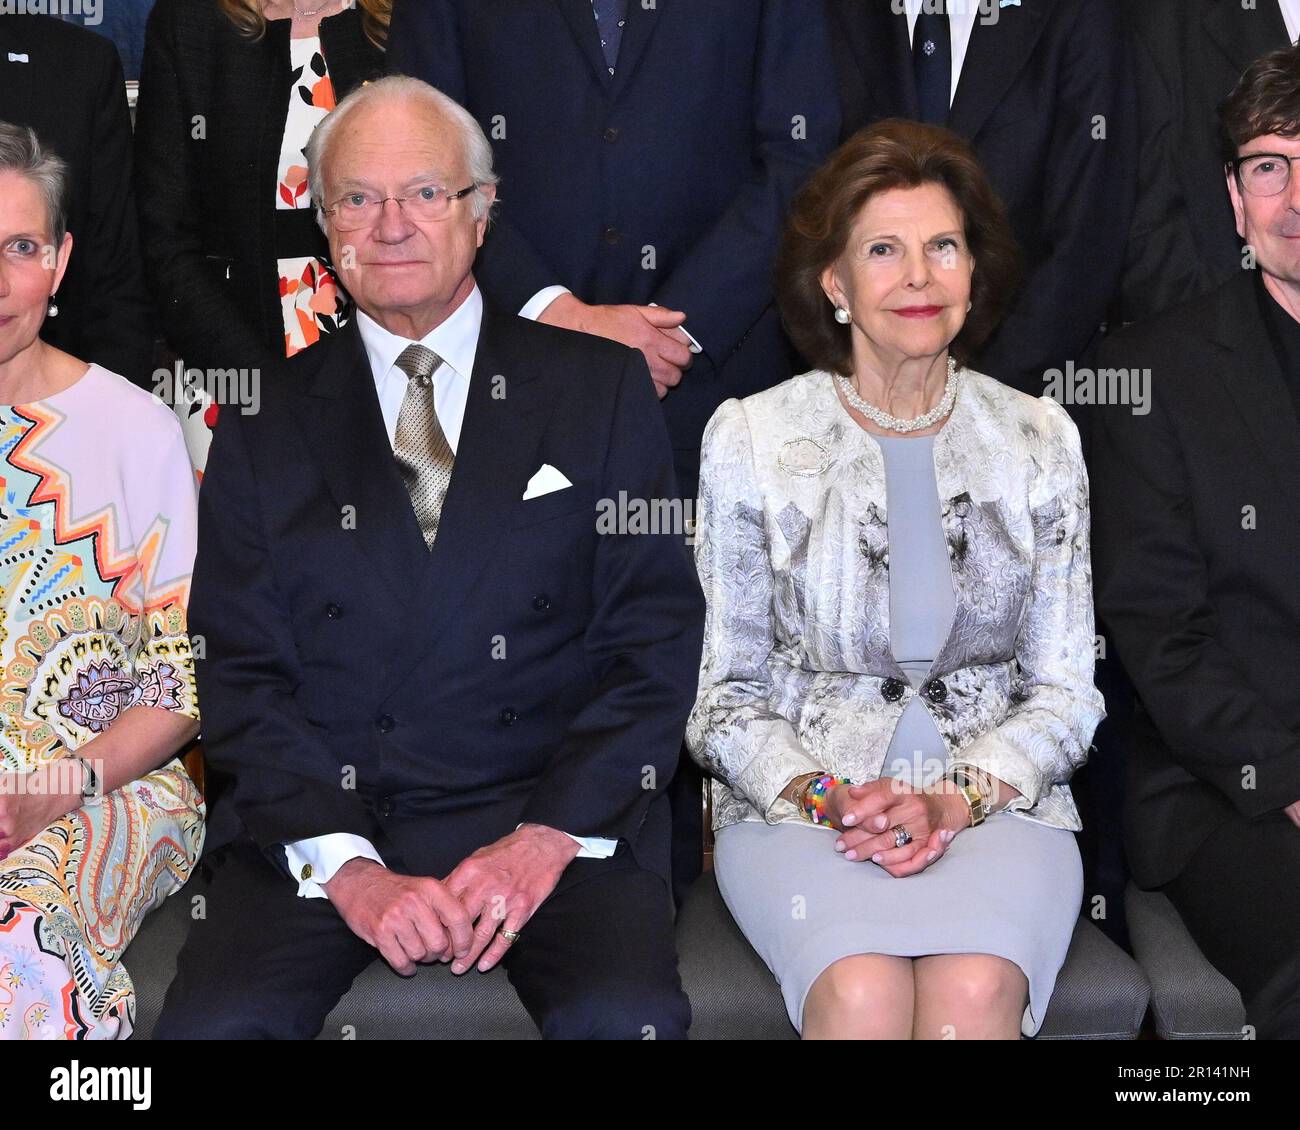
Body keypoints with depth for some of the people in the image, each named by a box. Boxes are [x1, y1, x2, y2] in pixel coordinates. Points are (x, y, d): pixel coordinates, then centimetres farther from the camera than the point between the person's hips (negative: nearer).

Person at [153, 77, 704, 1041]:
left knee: (627, 1017, -27)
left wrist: (551, 834, -10)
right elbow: (240, 672, 4)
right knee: (212, 1023, -24)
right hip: (321, 822, 1)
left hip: (561, 810, -1)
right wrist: (346, 864, -11)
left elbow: (658, 633, 2)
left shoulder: (603, 390, 8)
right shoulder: (265, 425, 10)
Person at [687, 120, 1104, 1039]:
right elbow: (729, 689, 5)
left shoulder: (1039, 440, 6)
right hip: (799, 798, -1)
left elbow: (1064, 693, 6)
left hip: (994, 798, 1)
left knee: (975, 994, -30)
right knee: (863, 995, -32)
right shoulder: (750, 438, 3)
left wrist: (955, 801, -11)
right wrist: (822, 795, -14)